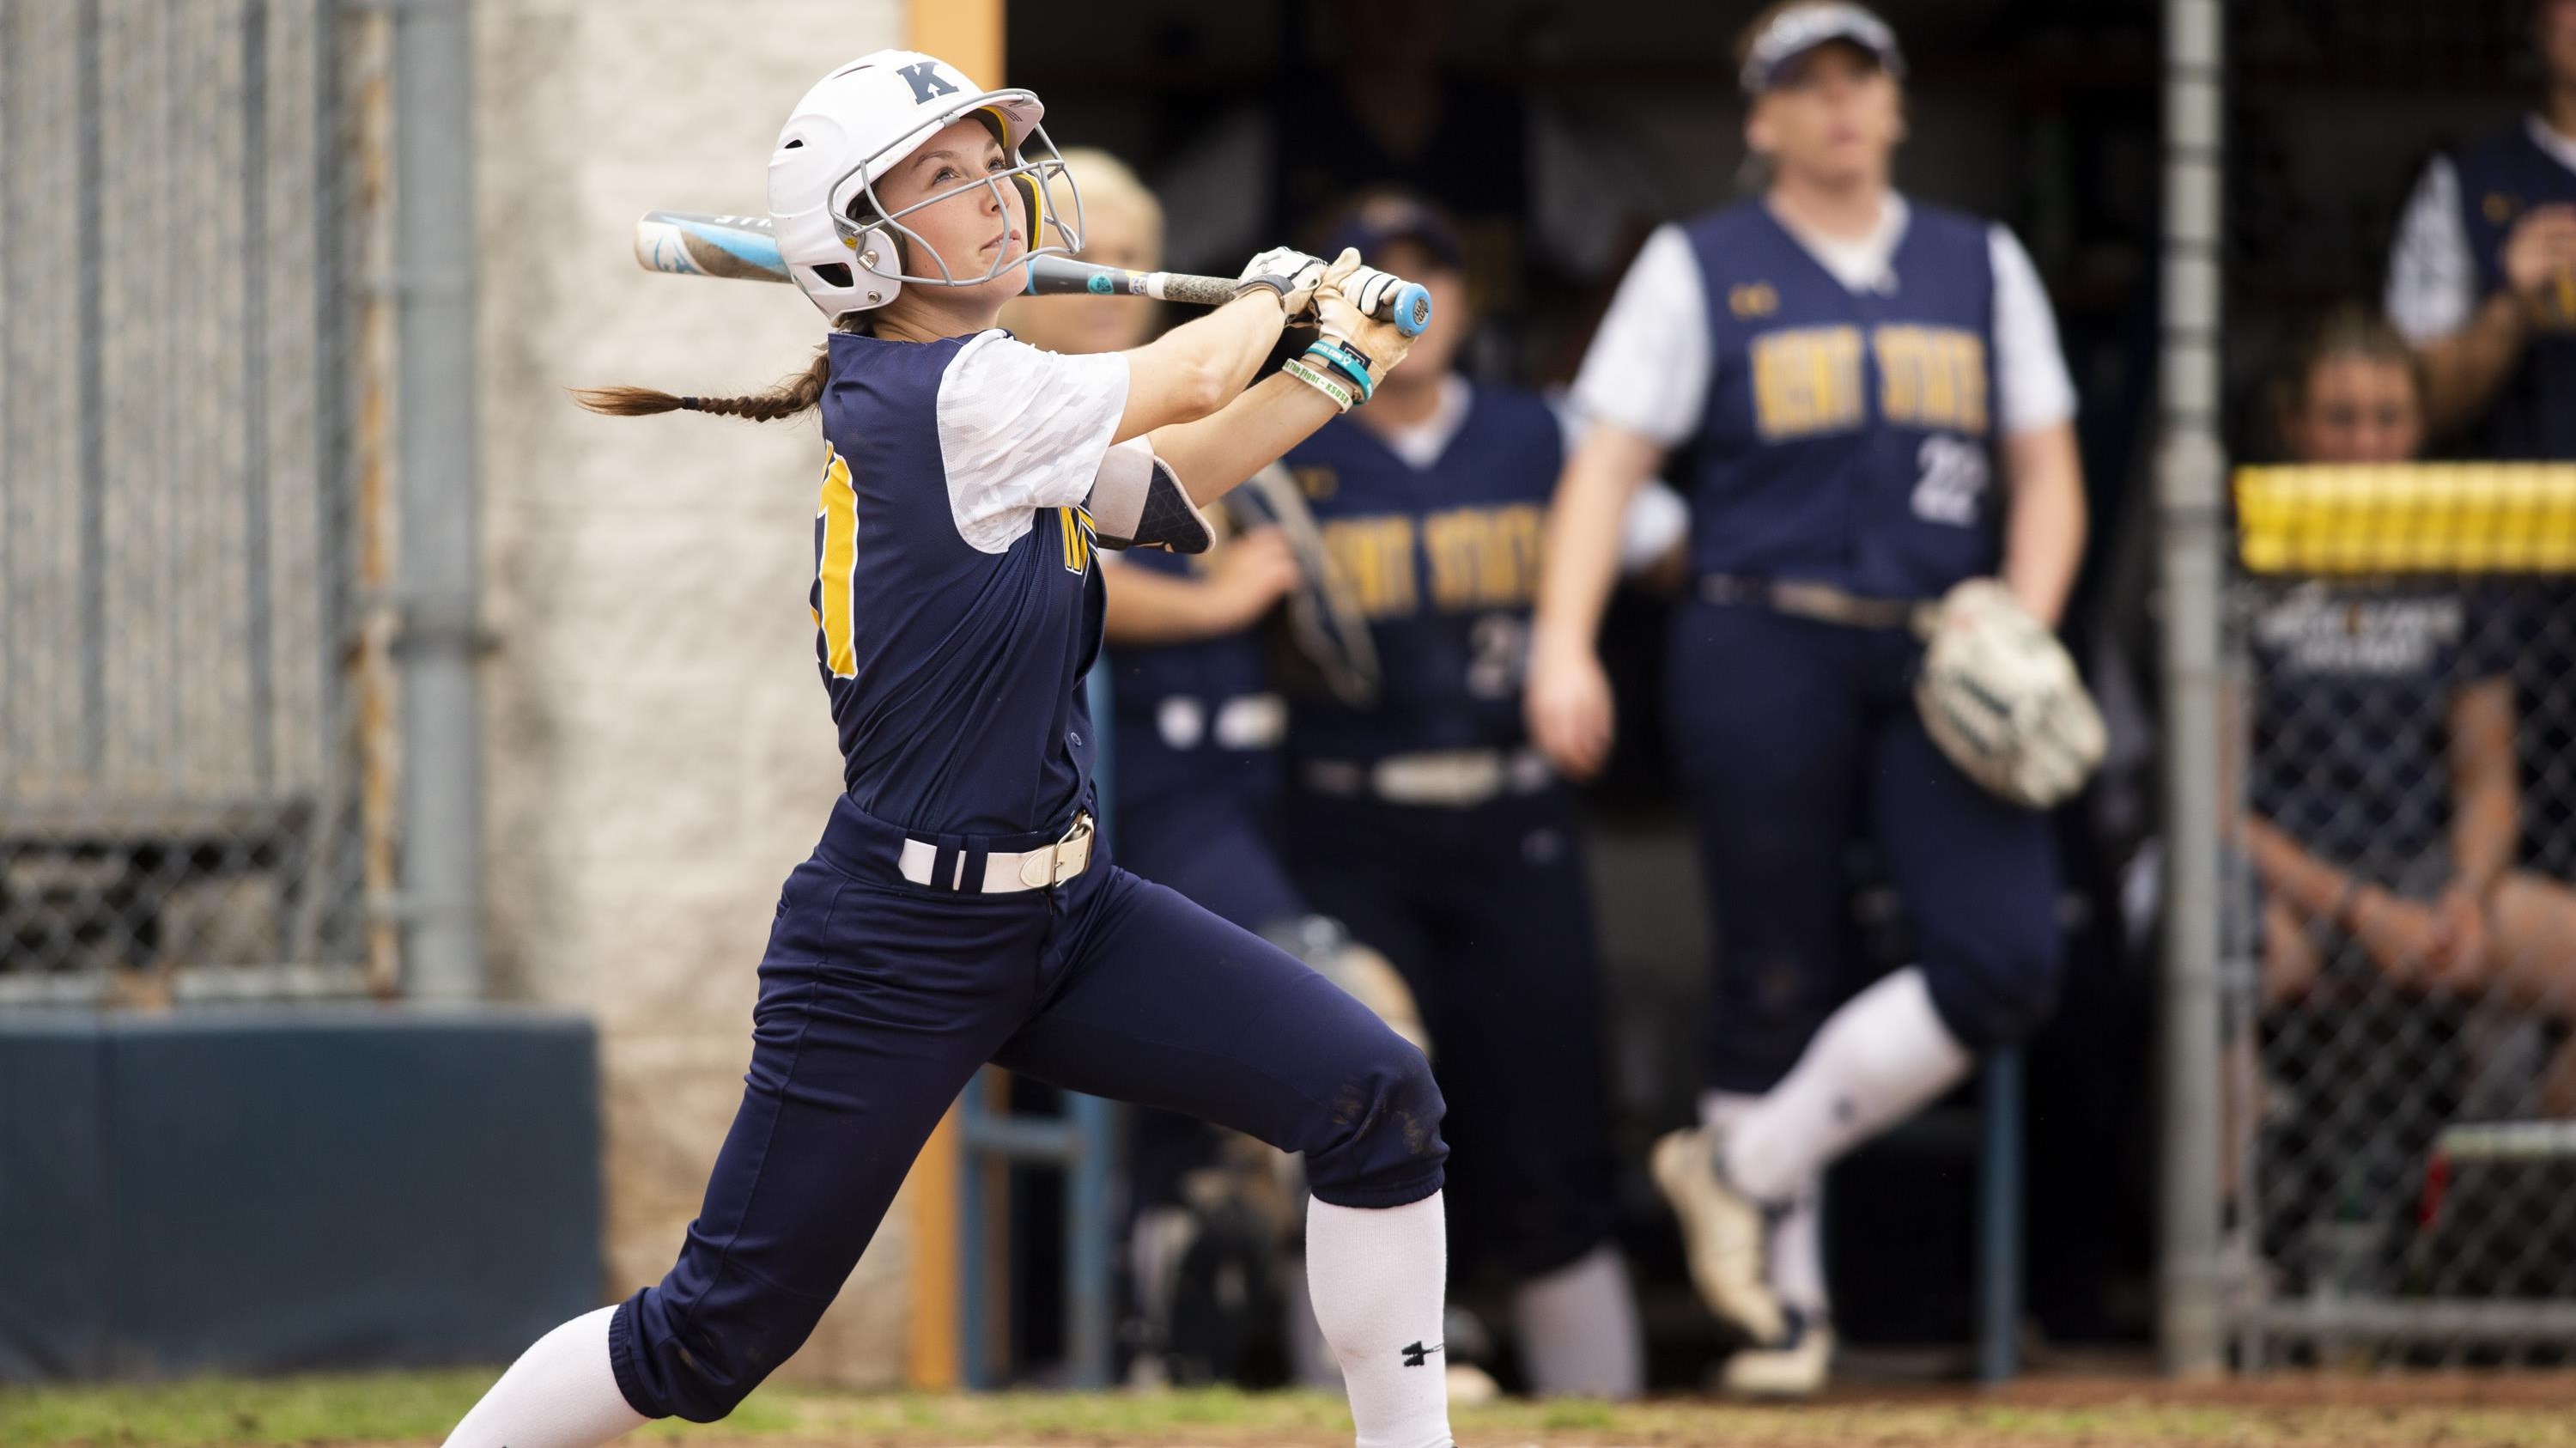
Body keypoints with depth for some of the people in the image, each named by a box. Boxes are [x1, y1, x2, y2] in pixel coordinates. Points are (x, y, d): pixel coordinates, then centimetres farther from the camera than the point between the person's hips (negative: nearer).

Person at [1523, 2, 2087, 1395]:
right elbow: (1606, 462, -1)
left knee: (2004, 965, -13)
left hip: (1939, 663, 3)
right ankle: (1784, 1299, 12)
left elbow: (2046, 473, 15)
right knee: (1777, 977, -1)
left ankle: (1748, 1166, 4)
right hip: (1764, 651, -3)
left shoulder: (1981, 265, 15)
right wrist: (1563, 645, -15)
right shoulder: (1696, 269, 6)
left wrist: (2020, 626, -3)